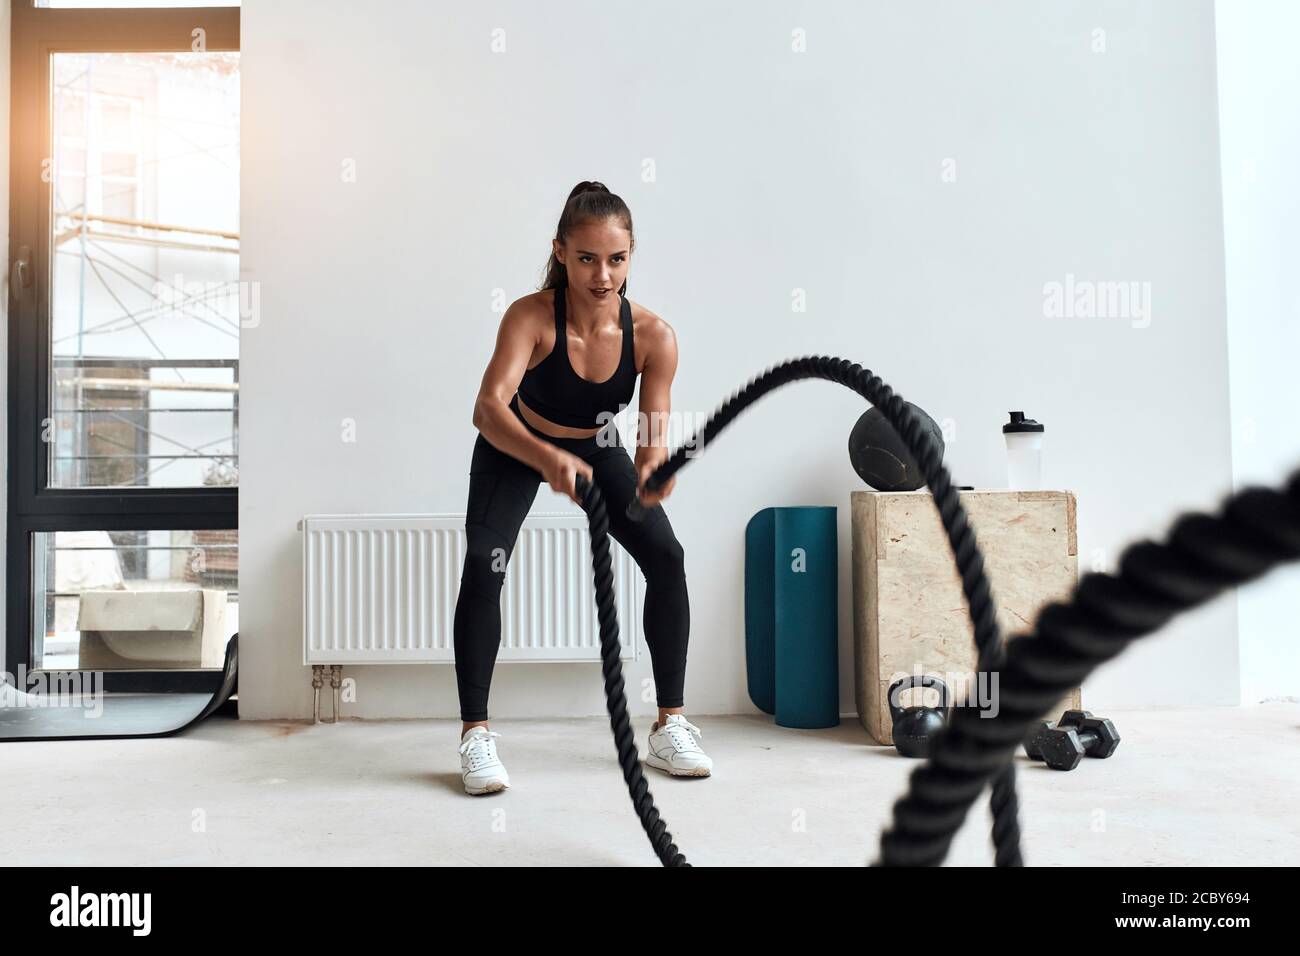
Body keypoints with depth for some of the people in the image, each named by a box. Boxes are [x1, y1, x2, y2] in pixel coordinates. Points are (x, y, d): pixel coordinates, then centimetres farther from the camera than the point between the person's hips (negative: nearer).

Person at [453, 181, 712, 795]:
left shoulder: (653, 335, -26)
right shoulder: (531, 316, -33)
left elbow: (654, 434, -28)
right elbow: (489, 406, -46)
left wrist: (653, 470, -52)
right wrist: (550, 460, -65)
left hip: (596, 448, 3)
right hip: (516, 448, -2)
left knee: (667, 557, -10)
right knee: (483, 565, -22)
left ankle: (670, 726, 3)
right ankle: (476, 735, -8)